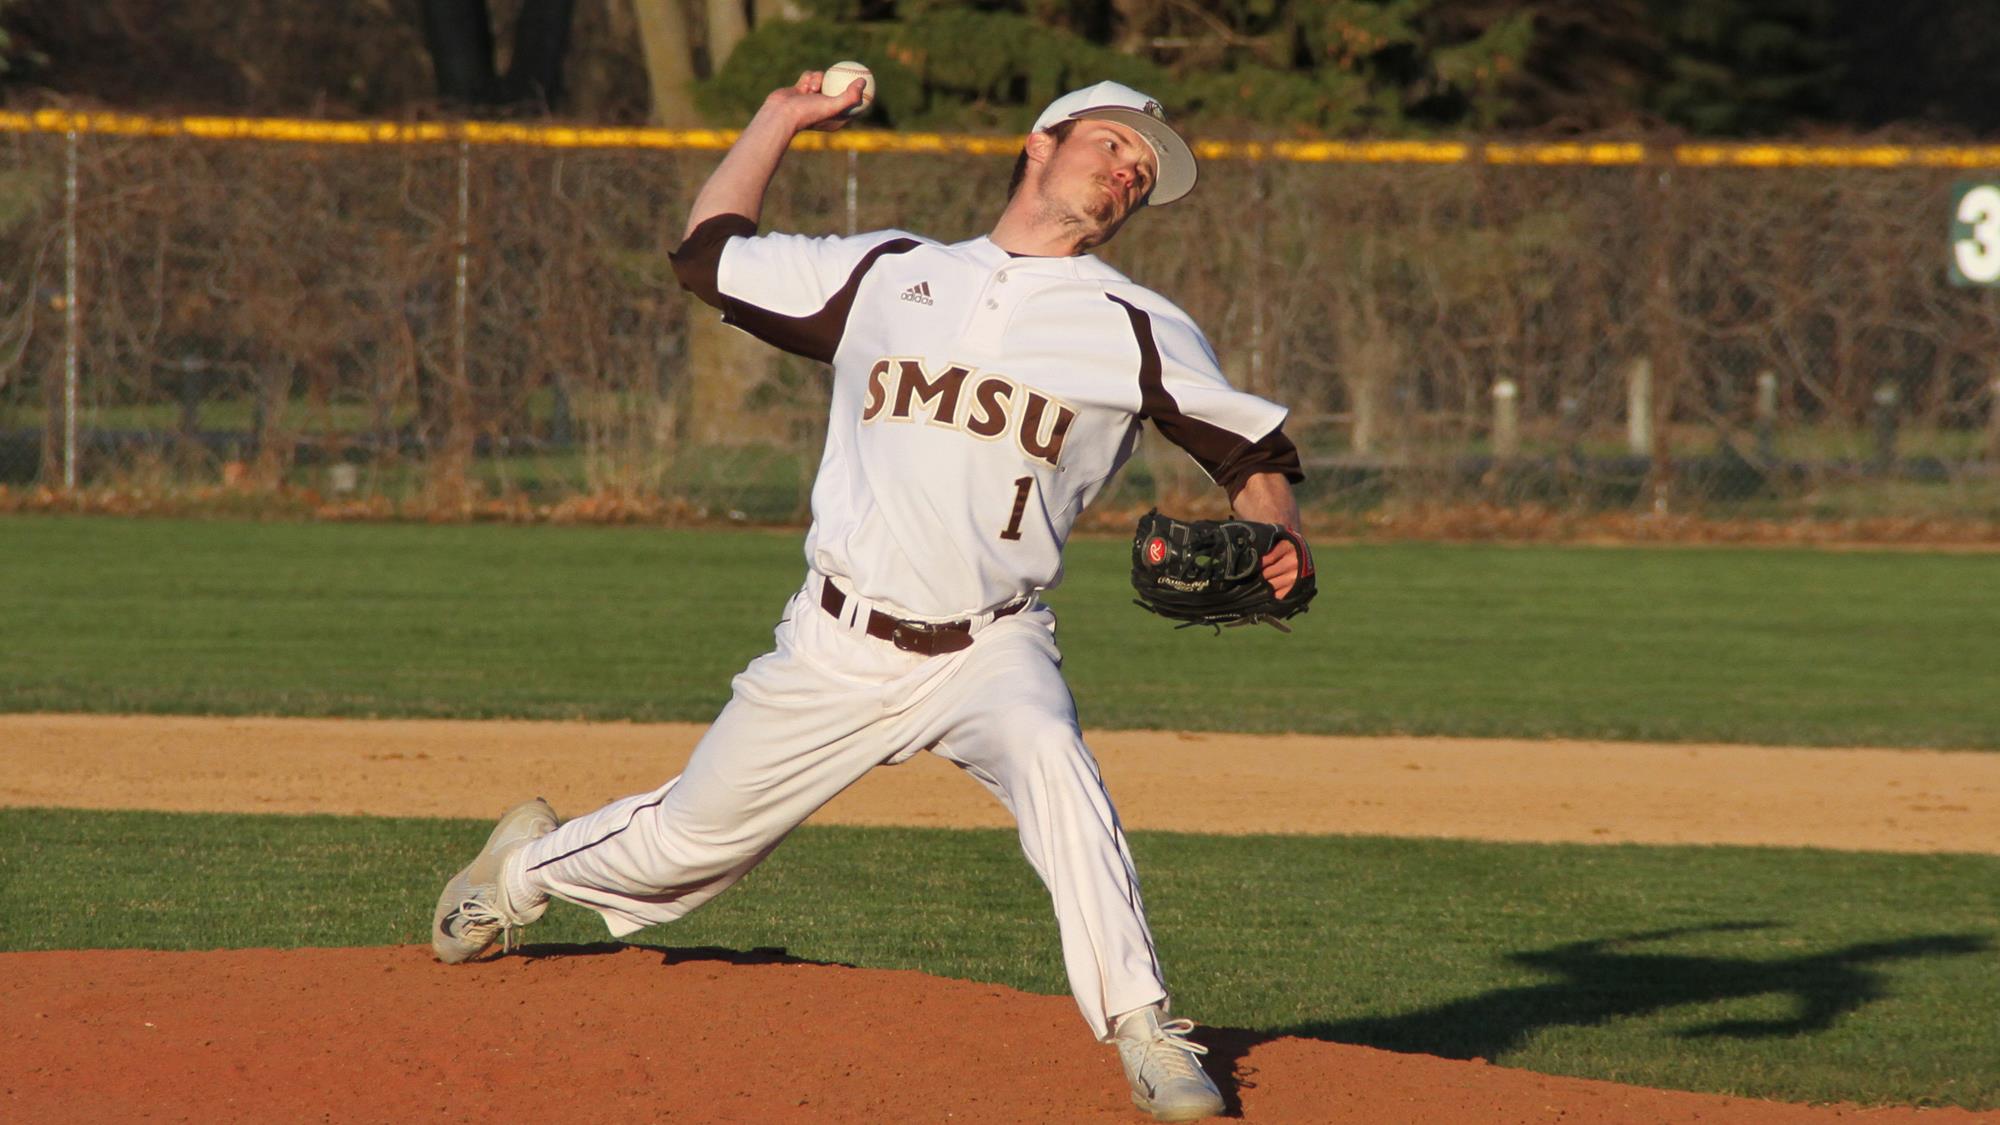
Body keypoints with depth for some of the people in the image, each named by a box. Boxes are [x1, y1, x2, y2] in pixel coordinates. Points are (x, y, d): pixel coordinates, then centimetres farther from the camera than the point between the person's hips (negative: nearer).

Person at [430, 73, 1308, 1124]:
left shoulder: (1136, 328, 3)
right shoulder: (885, 274, 8)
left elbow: (1256, 448, 3)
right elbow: (709, 253, 18)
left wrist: (1272, 539, -16)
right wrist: (779, 119, 22)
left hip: (990, 652, -2)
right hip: (837, 646, 2)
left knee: (1049, 761, -34)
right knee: (692, 838, 13)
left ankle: (1144, 1032, -33)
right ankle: (530, 864, 45)